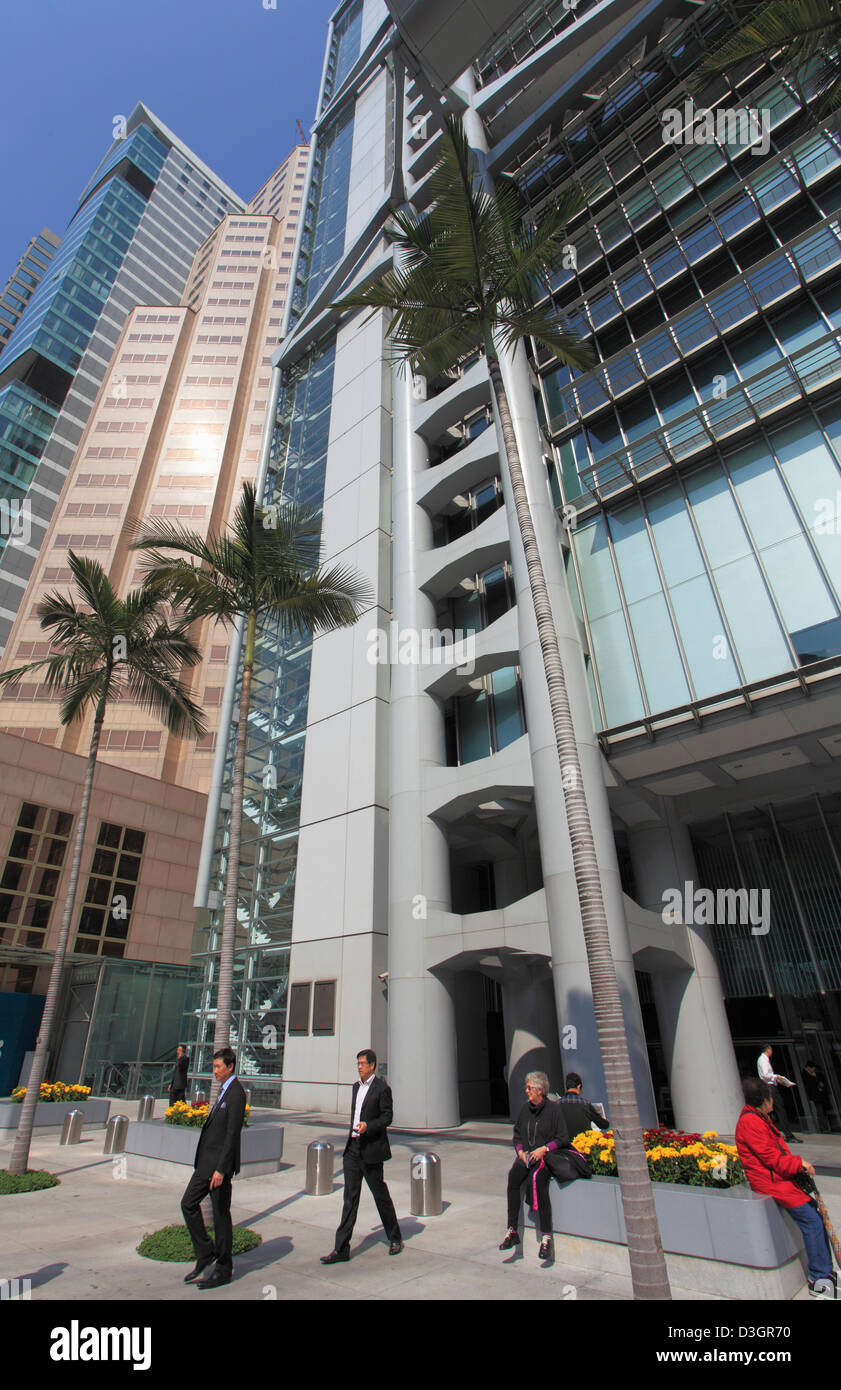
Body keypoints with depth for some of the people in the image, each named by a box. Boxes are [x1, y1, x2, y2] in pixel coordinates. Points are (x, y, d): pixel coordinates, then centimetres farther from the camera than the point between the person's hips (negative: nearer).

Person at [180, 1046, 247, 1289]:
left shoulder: (236, 1094, -19)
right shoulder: (223, 1090, 12)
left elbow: (232, 1134, -22)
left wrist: (221, 1169, -22)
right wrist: (209, 1165, 19)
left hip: (220, 1163, -9)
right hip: (207, 1161, 9)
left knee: (221, 1214, 3)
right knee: (188, 1203, 10)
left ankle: (224, 1270, 19)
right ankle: (205, 1254, 23)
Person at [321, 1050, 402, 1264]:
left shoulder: (382, 1088, -11)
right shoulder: (356, 1086, 12)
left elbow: (387, 1116, -14)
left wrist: (368, 1126, -27)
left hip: (371, 1150, -6)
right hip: (352, 1148, 6)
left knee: (380, 1195, 8)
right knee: (350, 1197, 5)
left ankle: (395, 1239, 27)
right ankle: (341, 1250, 9)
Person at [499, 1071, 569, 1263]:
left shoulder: (553, 1108, -5)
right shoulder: (526, 1108, 12)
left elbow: (563, 1138, -5)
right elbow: (517, 1134, 17)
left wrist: (543, 1149, -15)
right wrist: (521, 1151, -1)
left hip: (547, 1157, -5)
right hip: (526, 1156, 5)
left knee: (537, 1178, -32)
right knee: (513, 1177, -23)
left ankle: (546, 1237, -22)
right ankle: (512, 1231, -14)